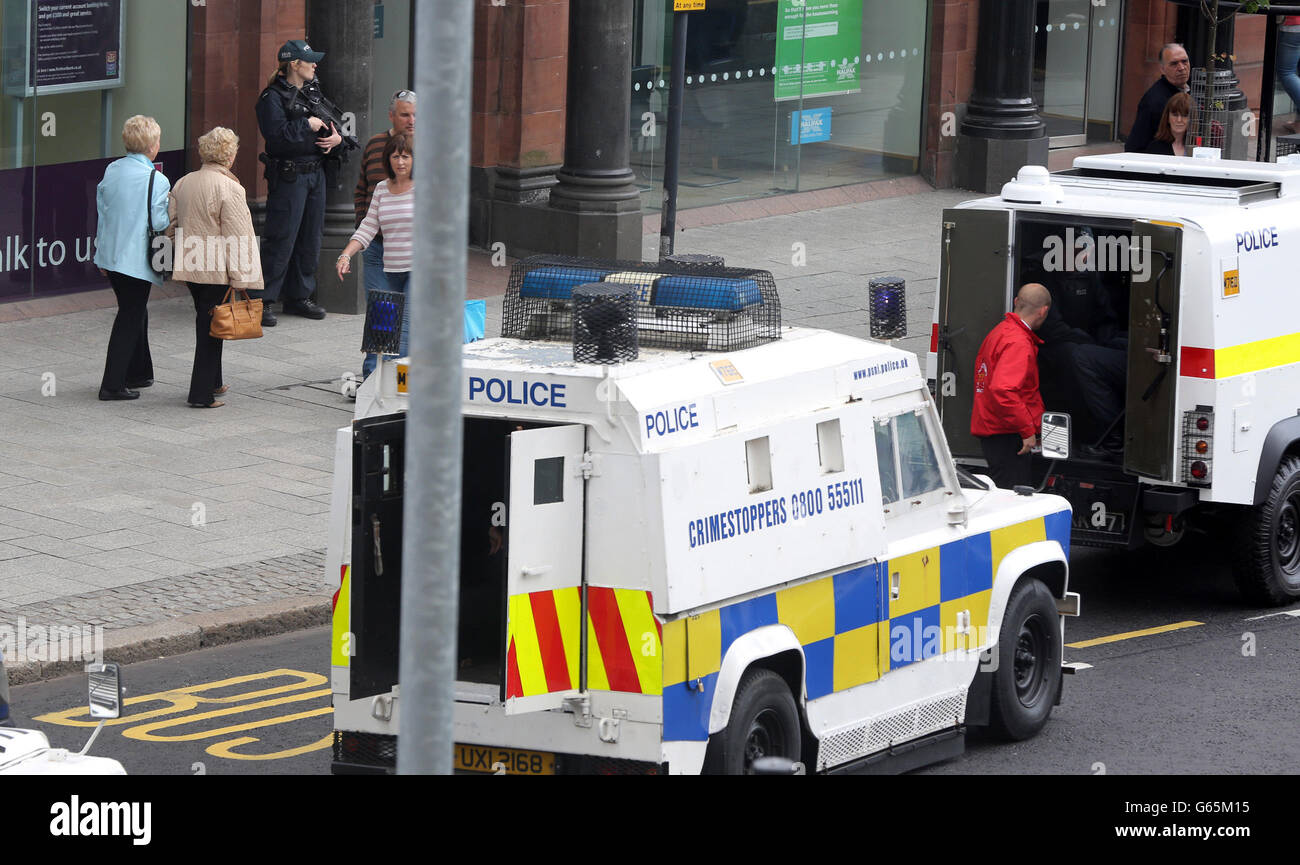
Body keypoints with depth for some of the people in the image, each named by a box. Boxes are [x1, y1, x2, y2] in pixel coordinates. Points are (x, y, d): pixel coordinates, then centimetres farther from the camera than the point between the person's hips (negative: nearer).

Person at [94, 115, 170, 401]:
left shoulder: (112, 170, 2)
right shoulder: (157, 180, -17)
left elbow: (102, 211, 9)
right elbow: (160, 224, -17)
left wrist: (102, 252, 17)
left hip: (111, 255, 7)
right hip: (138, 258, -7)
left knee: (134, 312, 22)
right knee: (130, 318, 1)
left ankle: (139, 372, 32)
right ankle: (113, 384, 0)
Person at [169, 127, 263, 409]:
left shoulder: (183, 183, 6)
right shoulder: (229, 188, -16)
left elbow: (172, 224, 14)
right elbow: (236, 238, -16)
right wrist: (239, 278, -12)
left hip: (190, 267, 7)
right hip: (216, 269, -7)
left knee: (206, 324, 20)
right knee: (211, 327, 0)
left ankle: (212, 382, 31)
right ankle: (202, 393, 0)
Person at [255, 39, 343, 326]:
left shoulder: (312, 92, 14)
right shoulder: (273, 97, -10)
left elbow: (329, 125, 23)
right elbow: (277, 135, -22)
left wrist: (336, 137, 1)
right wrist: (308, 126, -14)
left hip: (316, 173, 8)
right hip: (288, 176, -8)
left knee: (310, 238, 12)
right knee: (281, 240, -8)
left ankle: (299, 296, 23)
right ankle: (264, 300, -3)